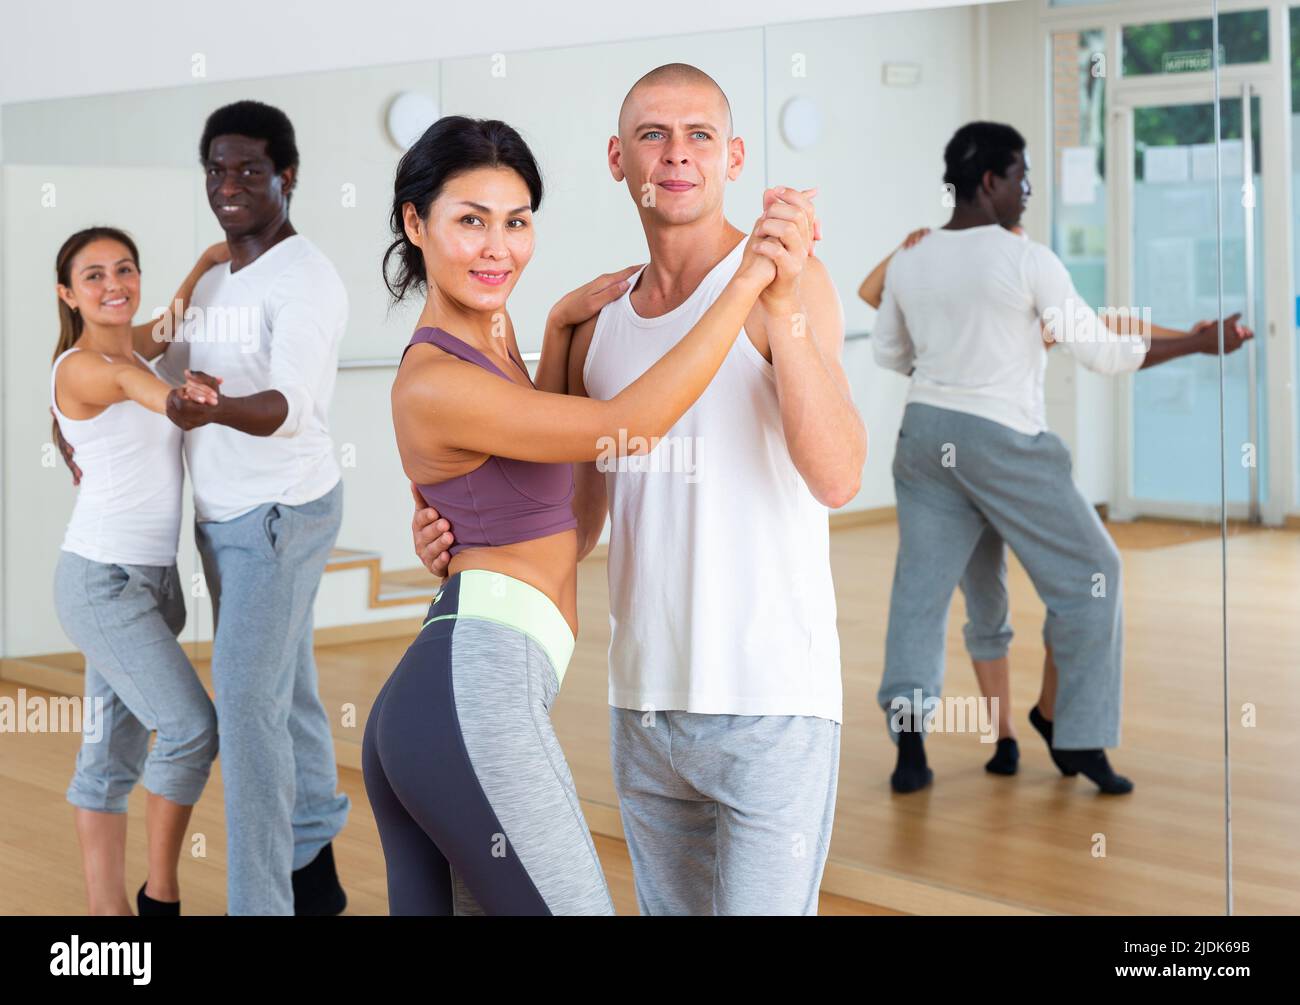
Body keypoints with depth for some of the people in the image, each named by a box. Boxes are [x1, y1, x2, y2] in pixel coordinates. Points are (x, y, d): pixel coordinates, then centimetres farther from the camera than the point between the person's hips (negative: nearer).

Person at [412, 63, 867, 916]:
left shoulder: (784, 282, -7)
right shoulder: (598, 325, 11)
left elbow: (837, 478, -21)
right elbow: (574, 522, 16)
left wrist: (785, 312, -31)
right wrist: (462, 541, -3)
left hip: (771, 707, -6)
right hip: (644, 705, 6)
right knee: (668, 906, 16)